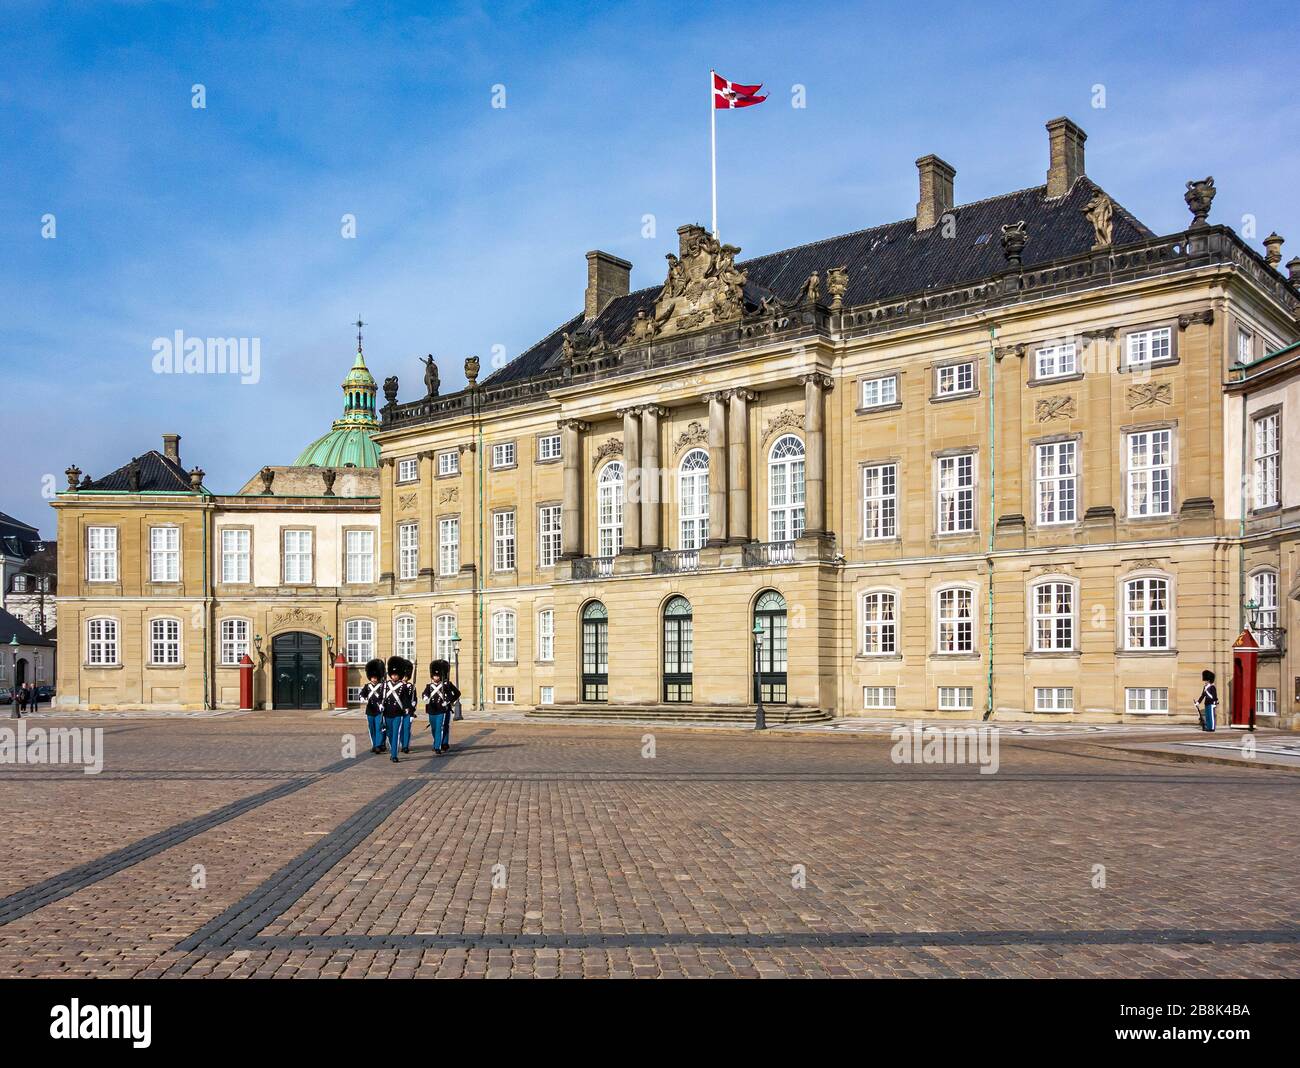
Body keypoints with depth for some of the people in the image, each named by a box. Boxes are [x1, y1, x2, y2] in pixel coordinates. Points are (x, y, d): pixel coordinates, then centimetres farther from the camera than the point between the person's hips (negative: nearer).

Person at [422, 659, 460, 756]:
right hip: (432, 711, 4)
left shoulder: (447, 685, -1)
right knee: (433, 730, 14)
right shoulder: (430, 686, 6)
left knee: (440, 729, -10)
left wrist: (450, 701, -4)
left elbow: (457, 693, 4)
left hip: (442, 710, -4)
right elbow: (425, 694, -12)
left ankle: (438, 749, -11)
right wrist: (426, 699, -33)